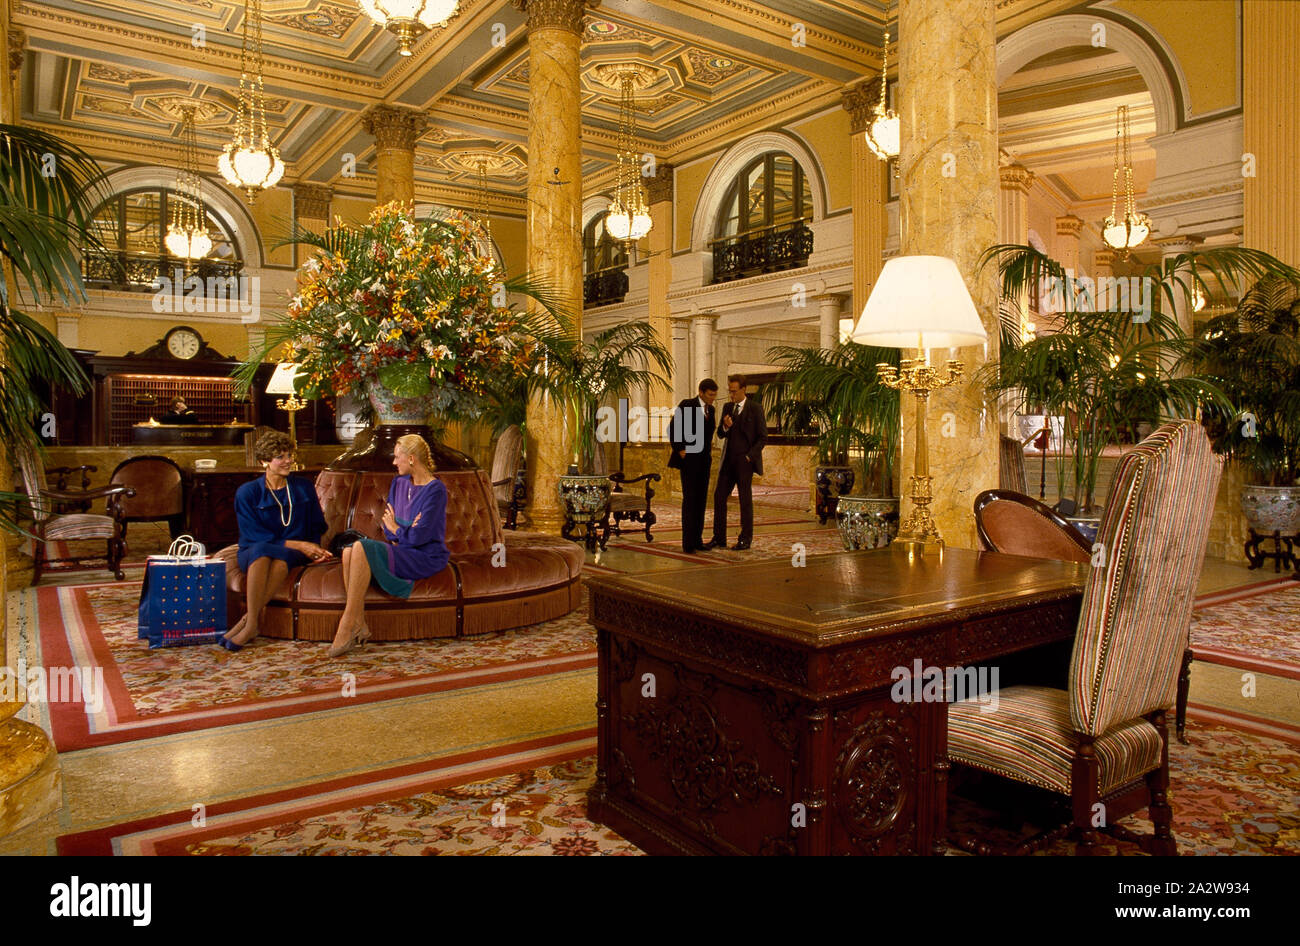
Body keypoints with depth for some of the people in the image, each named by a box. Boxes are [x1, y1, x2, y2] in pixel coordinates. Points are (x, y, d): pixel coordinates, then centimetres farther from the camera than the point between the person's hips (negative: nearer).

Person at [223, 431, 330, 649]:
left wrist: (315, 549, -7)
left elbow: (317, 527, 15)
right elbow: (254, 535, -5)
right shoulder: (248, 492, 3)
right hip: (253, 554, -1)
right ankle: (253, 623, -36)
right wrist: (297, 544, -15)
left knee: (282, 556, -36)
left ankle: (248, 621, -35)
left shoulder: (304, 488, 12)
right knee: (262, 550, -37)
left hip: (292, 554, 1)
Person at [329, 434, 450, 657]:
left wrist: (396, 529, 2)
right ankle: (359, 625, -20)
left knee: (361, 547, -27)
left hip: (426, 558, -8)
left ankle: (347, 625, -24)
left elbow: (418, 537, -17)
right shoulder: (399, 482, 14)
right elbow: (388, 523, 14)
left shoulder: (435, 489, -11)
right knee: (349, 551, -19)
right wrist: (406, 532, -8)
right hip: (401, 549, 8)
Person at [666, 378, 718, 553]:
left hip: (704, 460, 7)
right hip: (688, 458, -7)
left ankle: (697, 539, 13)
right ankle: (688, 543, -7)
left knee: (701, 499, 6)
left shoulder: (710, 409, 12)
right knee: (689, 499, -9)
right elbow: (672, 429, -10)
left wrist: (709, 452, 14)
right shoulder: (686, 405, -9)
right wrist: (679, 450, -11)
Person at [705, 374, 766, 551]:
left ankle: (745, 539, 11)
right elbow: (720, 435, 13)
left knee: (745, 499, 1)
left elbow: (763, 437, -5)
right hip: (728, 460, 6)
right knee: (719, 496, 2)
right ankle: (719, 538, 9)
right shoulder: (727, 407, 12)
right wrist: (725, 427, -10)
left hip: (745, 460, -6)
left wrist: (749, 456, -12)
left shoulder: (755, 408, -5)